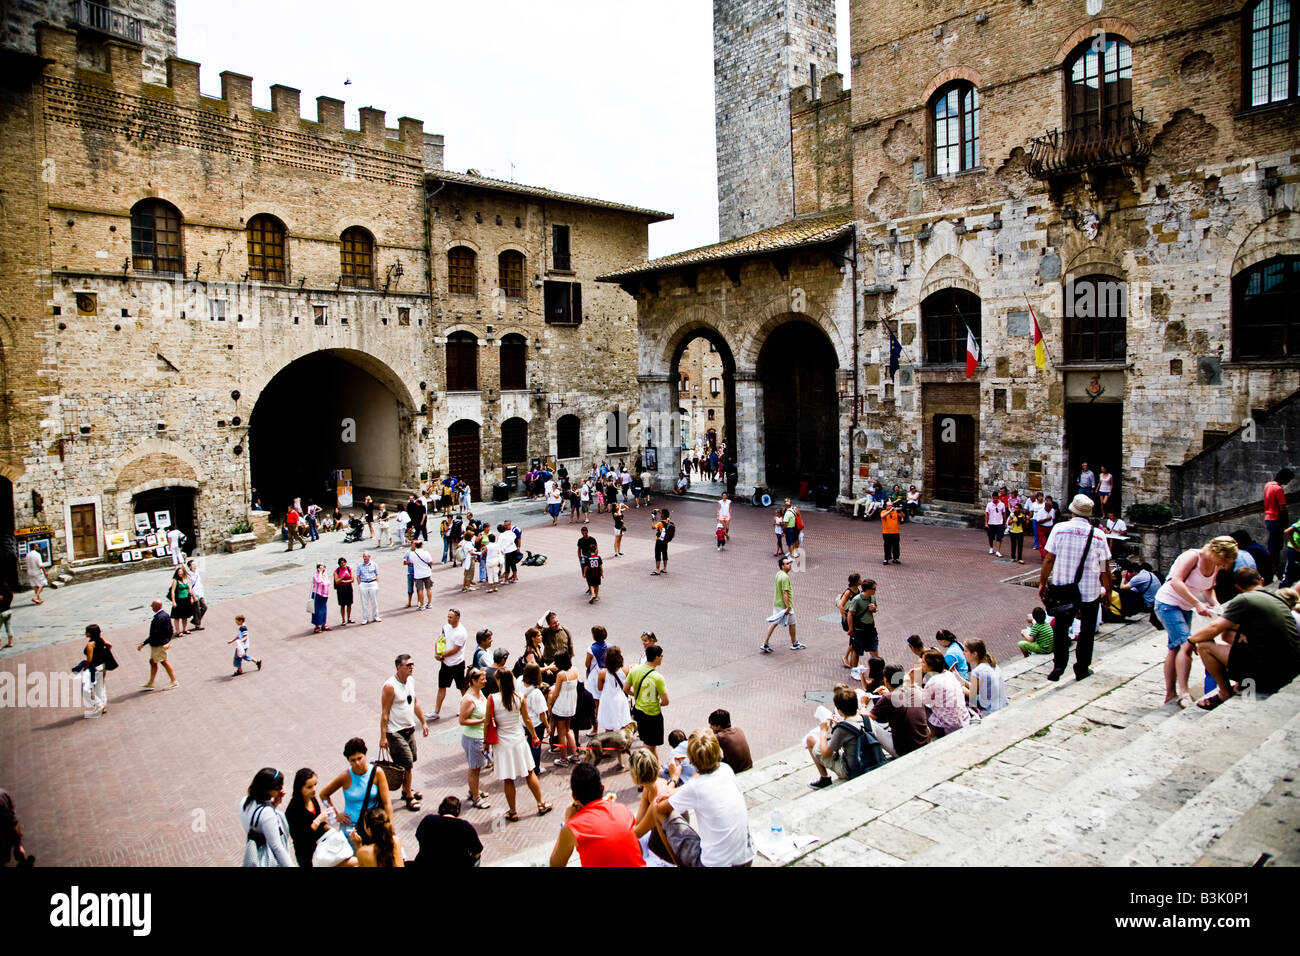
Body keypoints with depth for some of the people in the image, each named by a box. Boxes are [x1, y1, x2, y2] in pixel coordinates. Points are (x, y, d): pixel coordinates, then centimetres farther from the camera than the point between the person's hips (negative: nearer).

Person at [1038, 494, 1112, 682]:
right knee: (1087, 630, 15)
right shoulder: (1098, 534, -7)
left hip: (1062, 588, 0)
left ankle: (1058, 666, 10)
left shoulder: (1059, 529, -7)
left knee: (1061, 627, 13)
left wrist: (1042, 583, 5)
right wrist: (1108, 591, 9)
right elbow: (1105, 568, -3)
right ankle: (1082, 668, 22)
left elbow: (1049, 559, -5)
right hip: (1089, 590, 0)